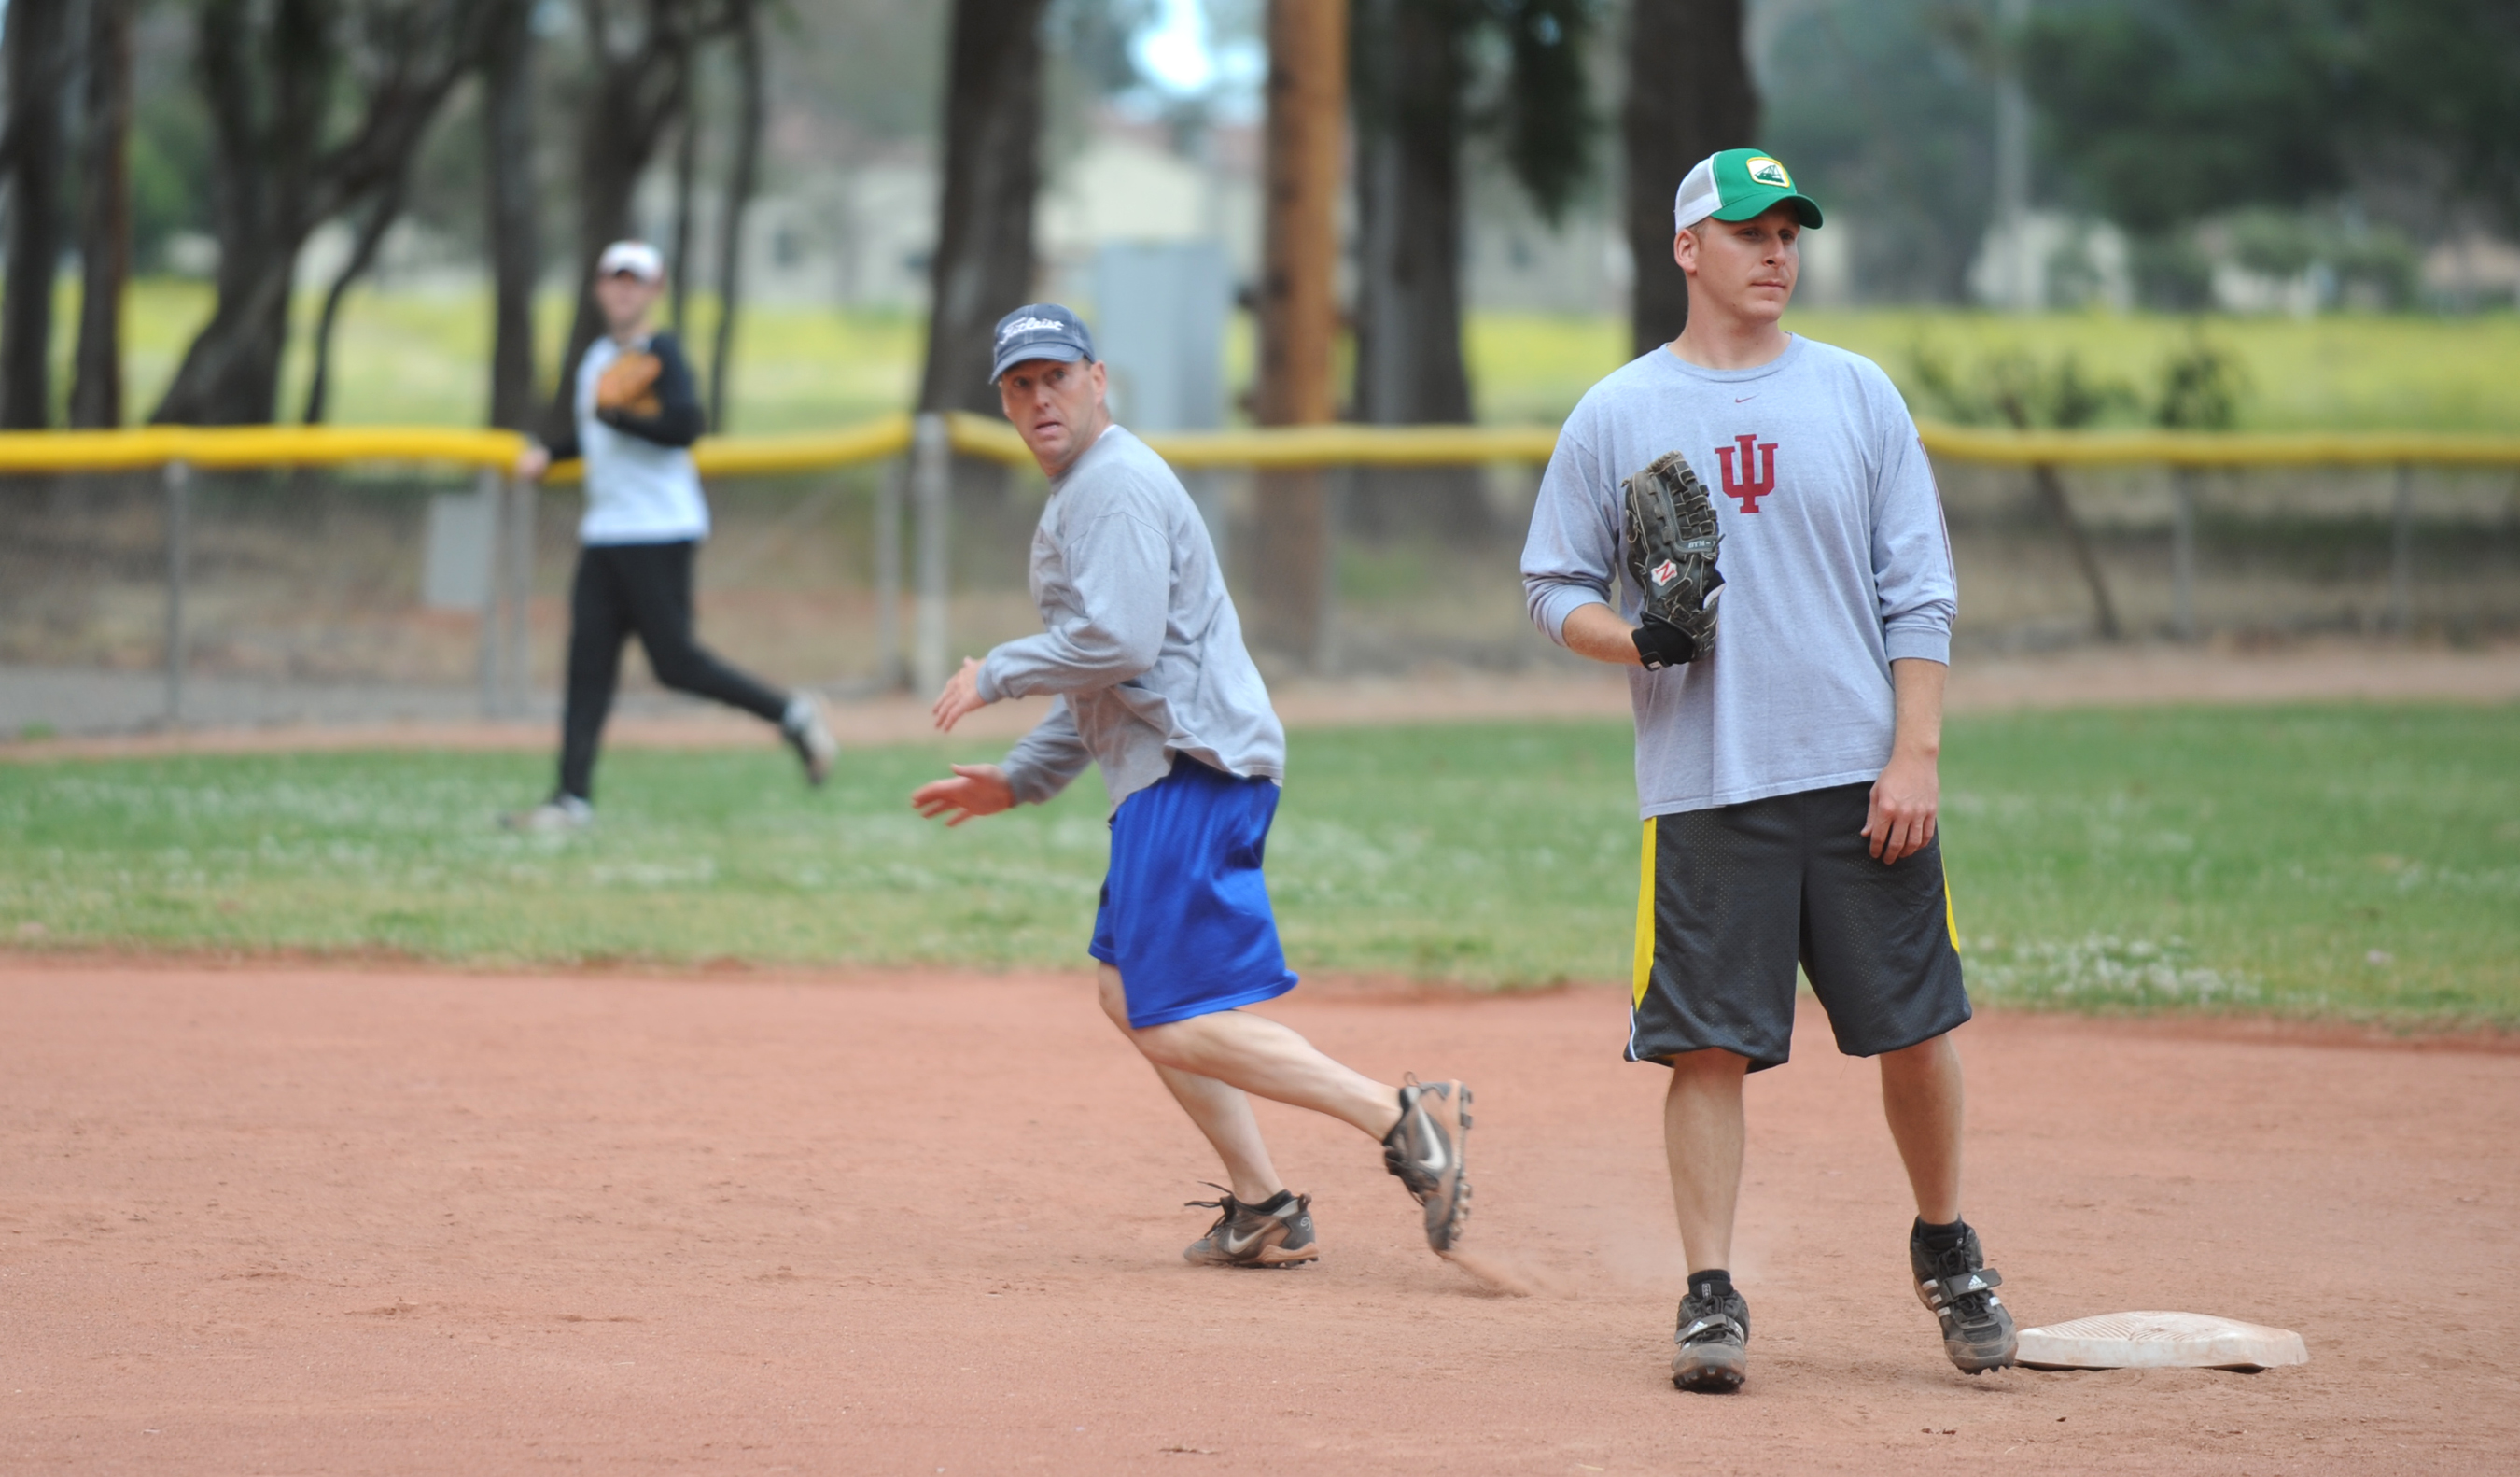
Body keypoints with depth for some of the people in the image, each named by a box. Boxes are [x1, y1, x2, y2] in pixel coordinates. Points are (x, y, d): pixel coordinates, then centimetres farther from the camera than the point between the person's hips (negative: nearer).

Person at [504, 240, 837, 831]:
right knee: (588, 662, 0)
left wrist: (615, 415, -19)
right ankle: (573, 798, -4)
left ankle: (792, 715, 8)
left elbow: (684, 424, -23)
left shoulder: (660, 354, -9)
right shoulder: (597, 358, 17)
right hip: (603, 533, 8)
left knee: (674, 661, -8)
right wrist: (547, 454, 21)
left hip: (658, 531, -8)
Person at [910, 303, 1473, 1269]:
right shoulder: (1080, 494, 24)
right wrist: (1021, 779, 29)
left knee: (1176, 1026, -15)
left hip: (1194, 765, -11)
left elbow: (1118, 642, -22)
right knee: (1131, 997, 17)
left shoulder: (1115, 485, -10)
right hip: (1171, 768, 11)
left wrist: (995, 675, -10)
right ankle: (1263, 1210, 15)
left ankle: (1399, 1118, -23)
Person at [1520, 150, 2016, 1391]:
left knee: (1915, 1029, 4)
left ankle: (1944, 1248, 25)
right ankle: (1711, 1297, 3)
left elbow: (1920, 593, 5)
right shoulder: (1614, 416, 5)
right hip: (1703, 788, -1)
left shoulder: (1857, 395, 8)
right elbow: (1555, 588, 9)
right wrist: (1634, 637, -13)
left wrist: (1915, 754, -5)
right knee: (1708, 1044, -4)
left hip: (1862, 780, 1)